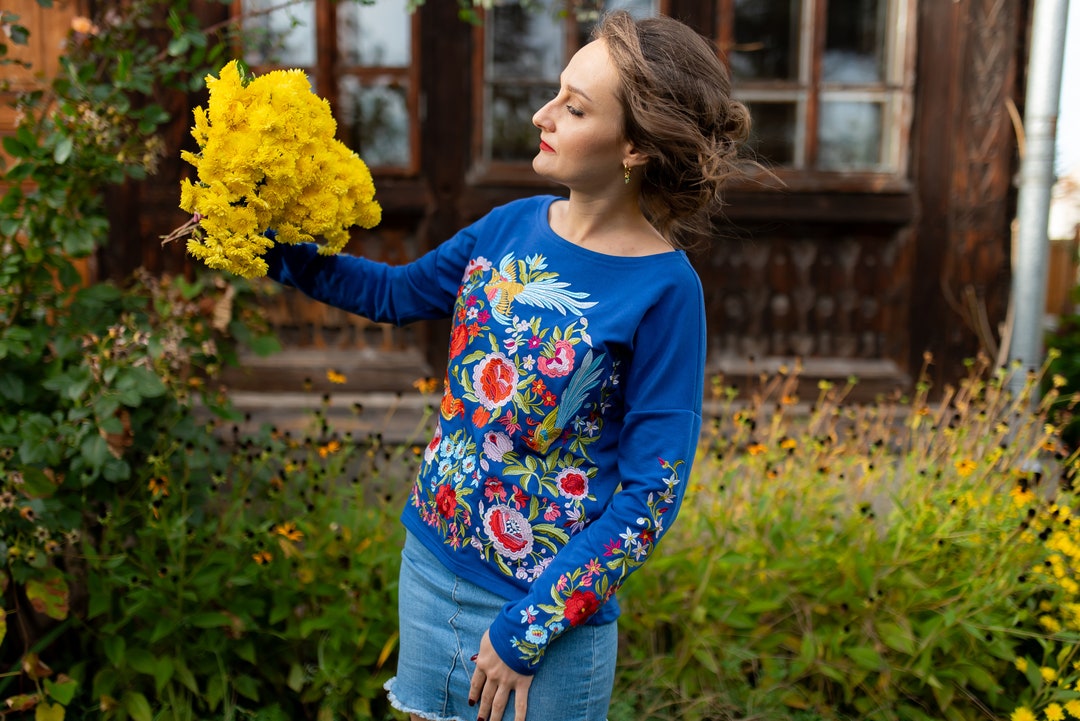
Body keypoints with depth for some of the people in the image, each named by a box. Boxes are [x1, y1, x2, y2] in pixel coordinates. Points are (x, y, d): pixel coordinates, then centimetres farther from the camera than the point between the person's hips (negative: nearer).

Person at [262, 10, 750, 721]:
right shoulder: (515, 224, -3)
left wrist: (529, 627, -16)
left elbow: (651, 494, -17)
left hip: (552, 606, -5)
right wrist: (280, 250, 2)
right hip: (430, 560, 6)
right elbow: (396, 291, 14)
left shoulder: (665, 289, -19)